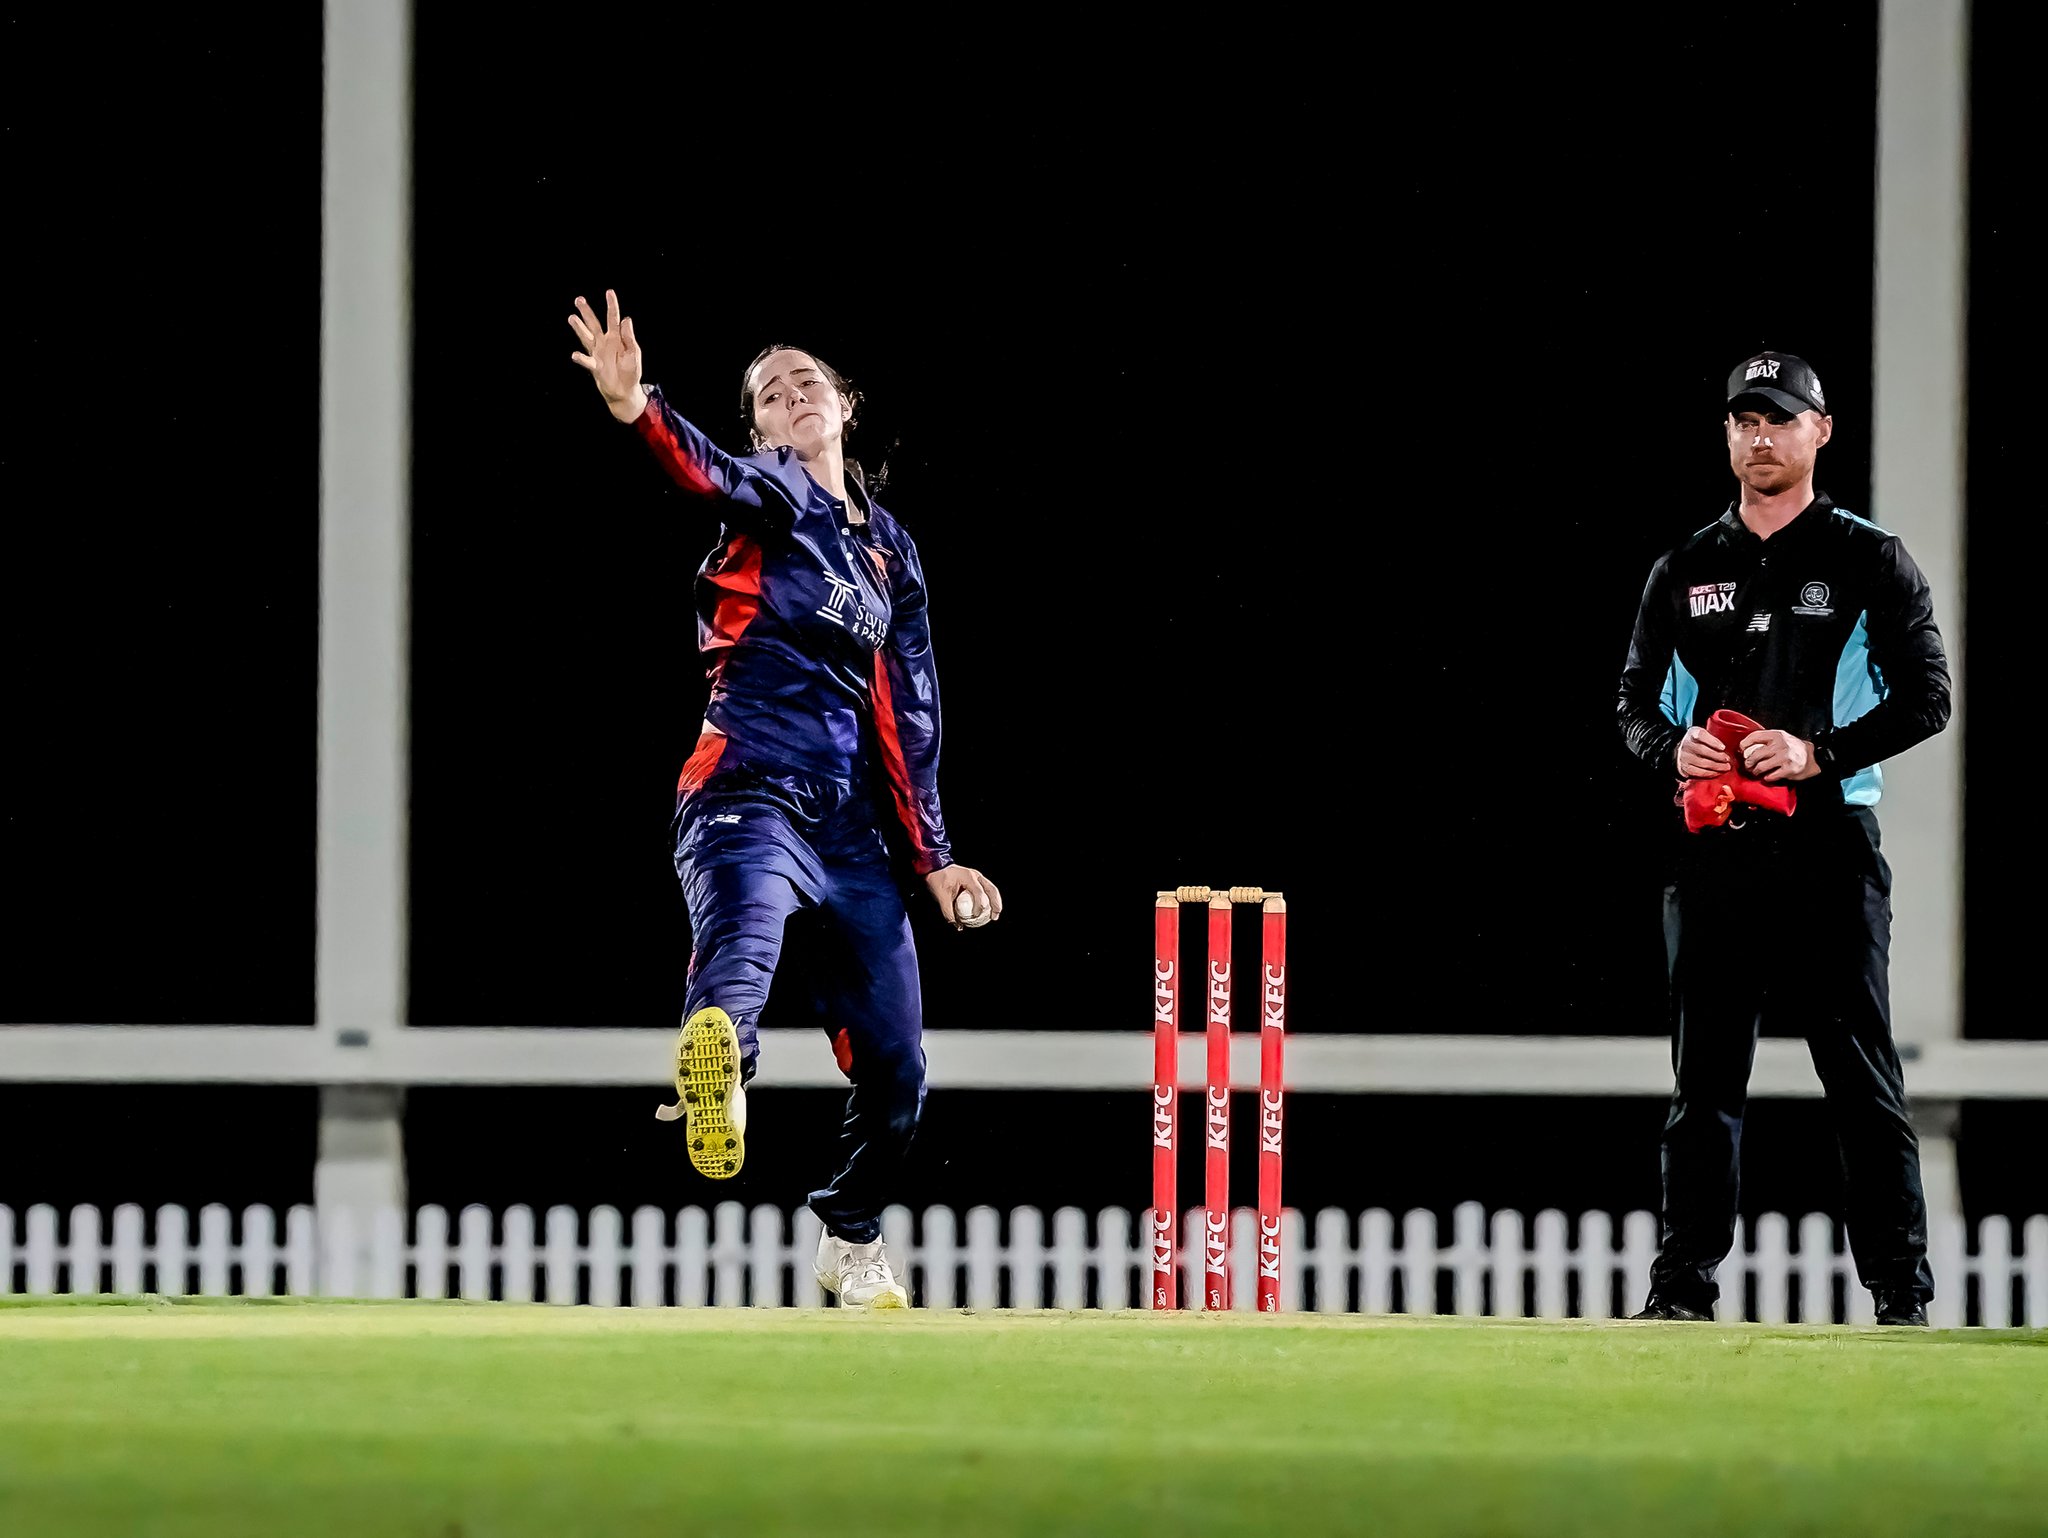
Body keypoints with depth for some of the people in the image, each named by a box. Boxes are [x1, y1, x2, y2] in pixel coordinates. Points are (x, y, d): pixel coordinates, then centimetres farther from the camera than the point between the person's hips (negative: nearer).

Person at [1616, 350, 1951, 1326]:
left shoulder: (1869, 563, 4)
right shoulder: (1686, 570, 15)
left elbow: (1925, 699, -2)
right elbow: (1635, 702, 17)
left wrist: (1818, 751, -14)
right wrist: (1672, 747, -5)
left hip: (1827, 843, -3)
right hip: (1713, 848, 3)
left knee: (1862, 1076, -4)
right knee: (1705, 1074, 5)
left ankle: (1900, 1286, -3)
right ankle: (1683, 1281, 9)